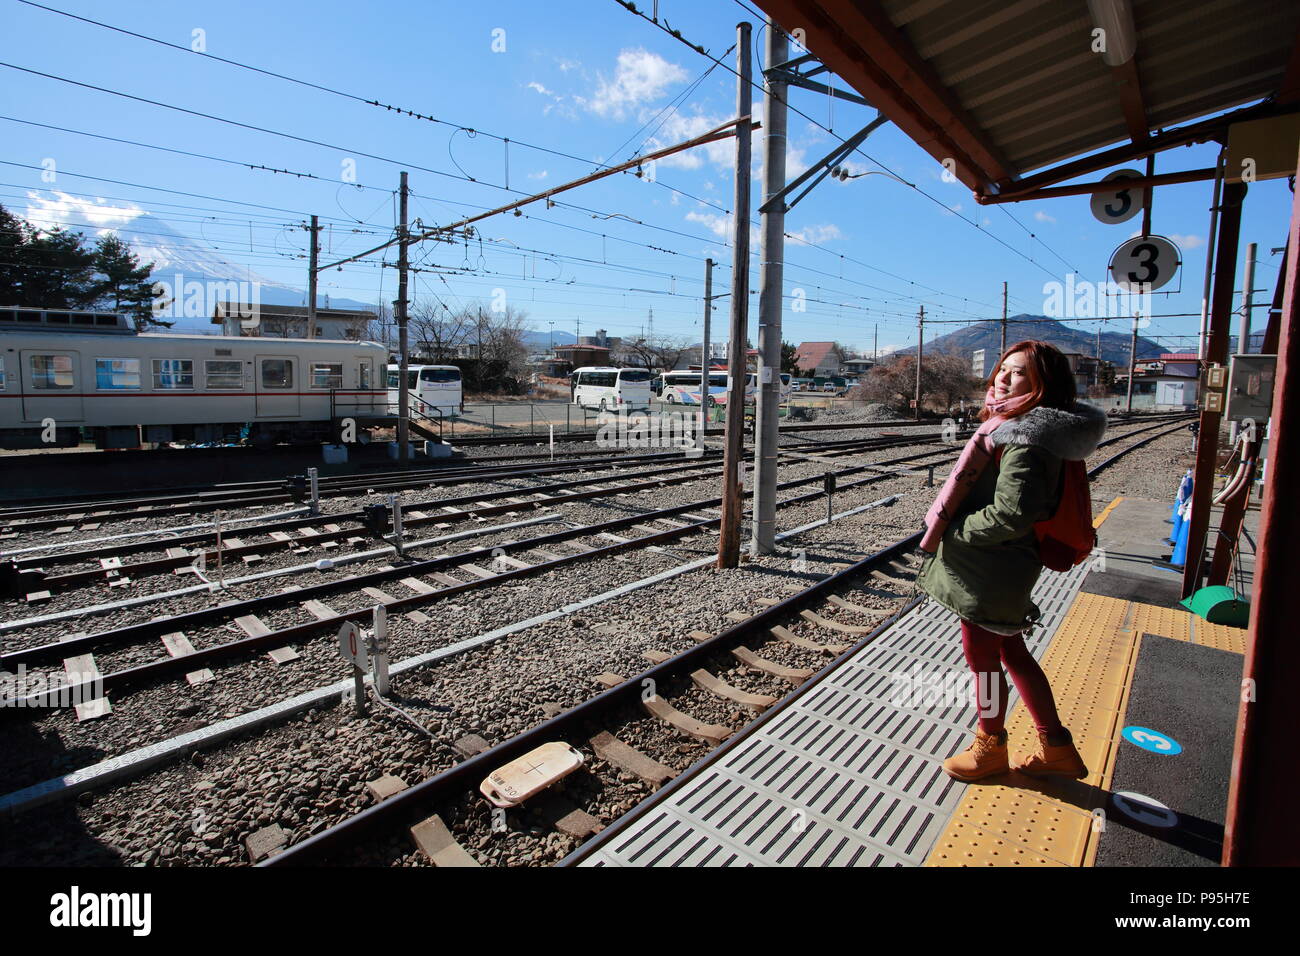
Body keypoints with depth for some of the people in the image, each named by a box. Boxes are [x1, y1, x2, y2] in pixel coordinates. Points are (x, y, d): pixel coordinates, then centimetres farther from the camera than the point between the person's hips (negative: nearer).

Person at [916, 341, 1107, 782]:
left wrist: (950, 533, -17)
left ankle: (990, 748, 33)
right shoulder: (1016, 428, 9)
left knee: (983, 659, 10)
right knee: (1012, 653, 22)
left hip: (990, 574, -10)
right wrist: (949, 527, 10)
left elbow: (1012, 515, -28)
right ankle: (1056, 748, 38)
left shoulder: (1026, 442, -22)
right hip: (995, 568, 10)